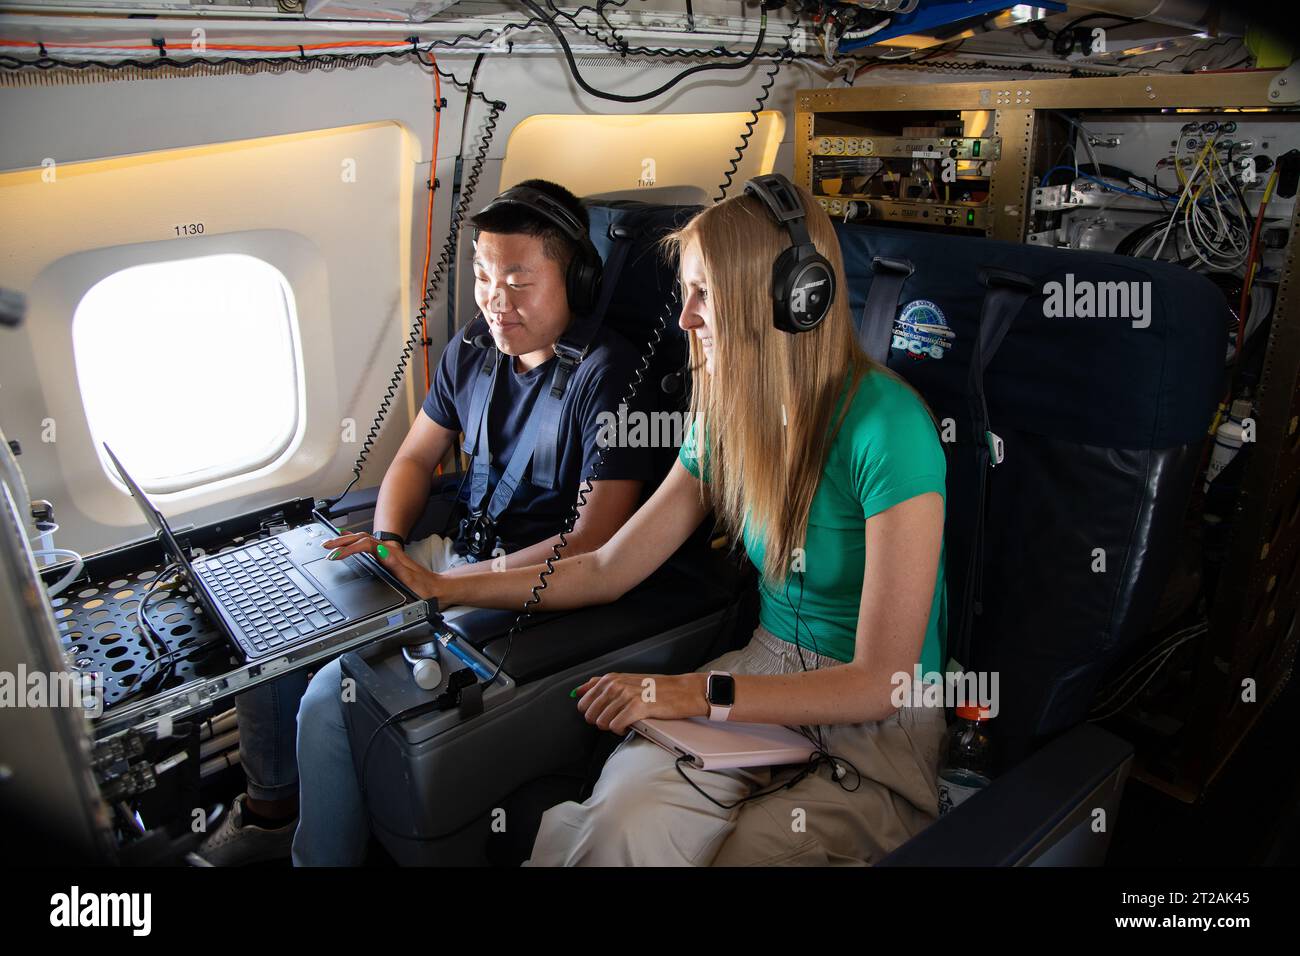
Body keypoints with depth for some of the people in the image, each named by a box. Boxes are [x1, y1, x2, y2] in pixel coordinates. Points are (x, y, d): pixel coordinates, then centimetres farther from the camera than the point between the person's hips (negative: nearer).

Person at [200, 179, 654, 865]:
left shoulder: (605, 372, -17)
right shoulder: (470, 352, 6)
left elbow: (596, 540, -22)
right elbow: (416, 457, 17)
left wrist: (454, 583, -21)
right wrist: (387, 542, -2)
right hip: (449, 552, 8)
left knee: (331, 700, -20)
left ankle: (319, 850, 10)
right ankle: (271, 809, 28)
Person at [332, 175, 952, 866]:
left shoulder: (885, 426, -20)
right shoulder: (728, 417, 3)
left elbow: (880, 681, -17)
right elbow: (608, 568, 7)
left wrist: (695, 693, -19)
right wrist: (443, 588, 5)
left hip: (877, 730, -4)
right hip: (763, 671, 5)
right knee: (623, 823, -26)